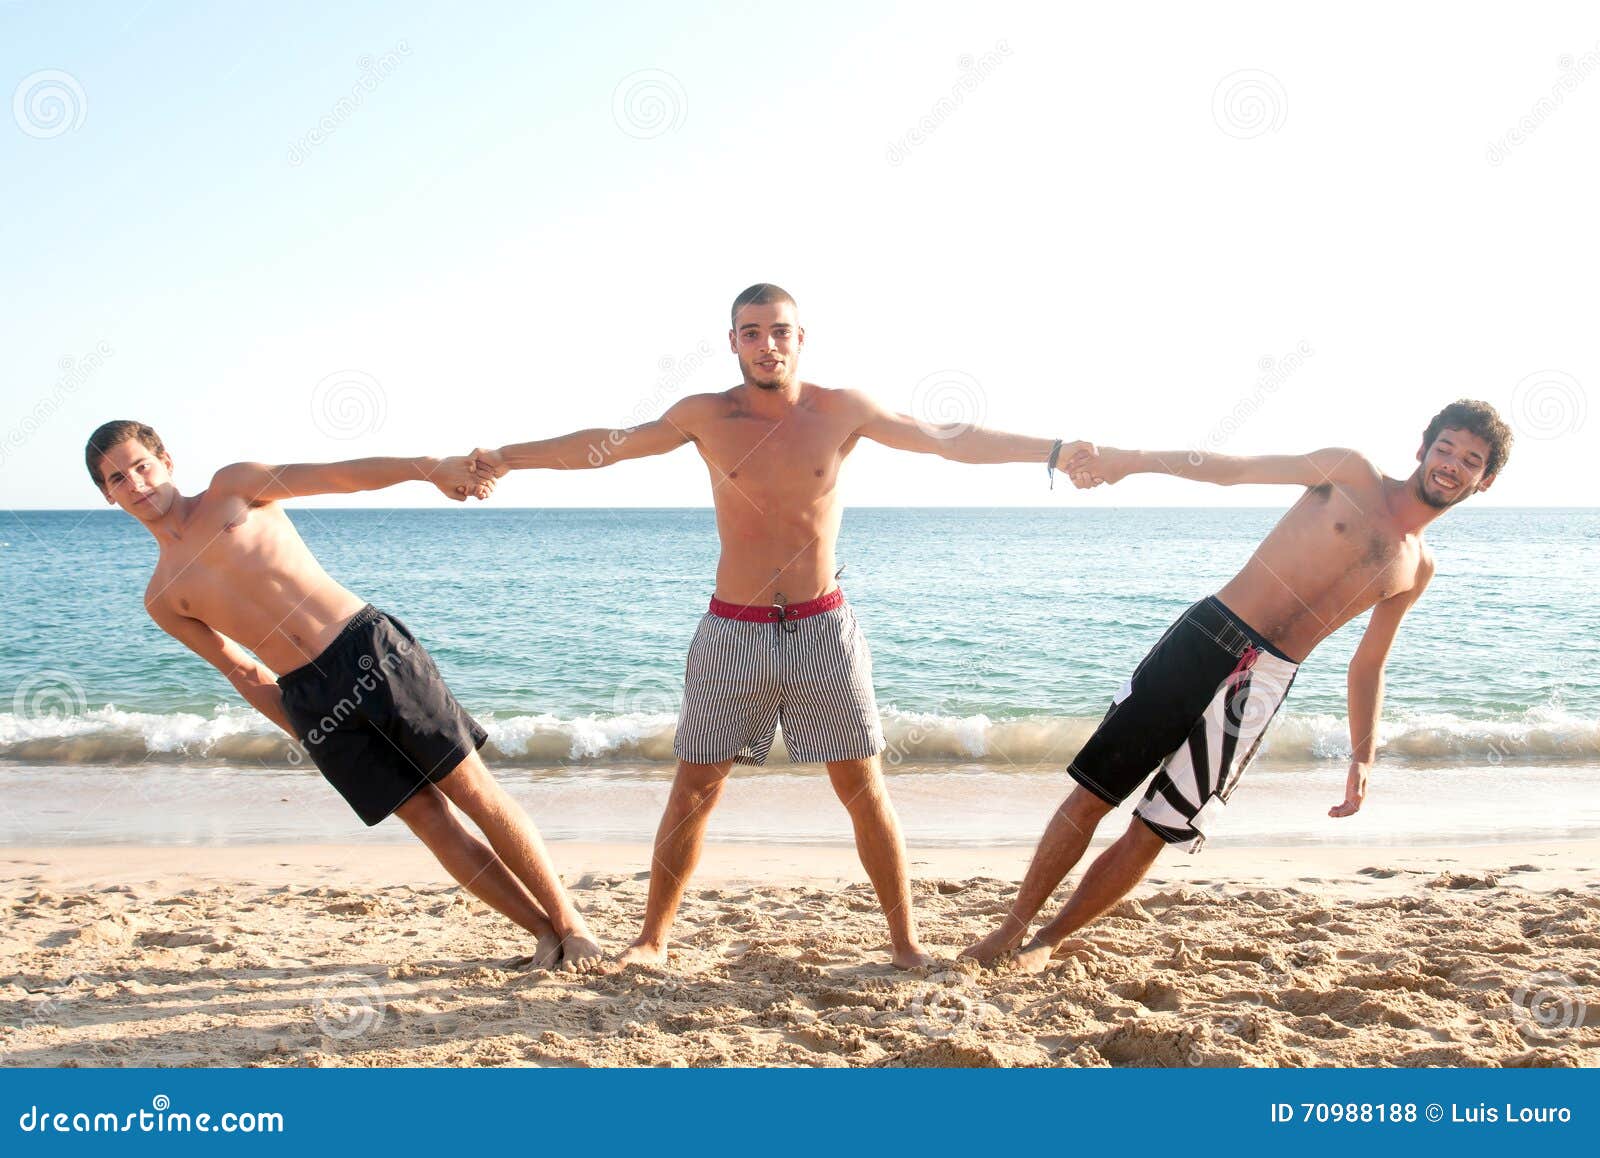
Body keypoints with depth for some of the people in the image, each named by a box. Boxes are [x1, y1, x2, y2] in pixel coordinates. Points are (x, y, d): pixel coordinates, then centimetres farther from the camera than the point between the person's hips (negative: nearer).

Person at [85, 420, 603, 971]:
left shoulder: (233, 487, 9)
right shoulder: (162, 601, 16)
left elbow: (337, 475, -1)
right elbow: (244, 671, 19)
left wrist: (428, 467, -16)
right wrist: (309, 734, 14)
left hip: (370, 645, -2)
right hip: (311, 700, 2)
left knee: (475, 790, -3)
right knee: (432, 821, -3)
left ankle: (570, 921, 7)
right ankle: (544, 931, 7)